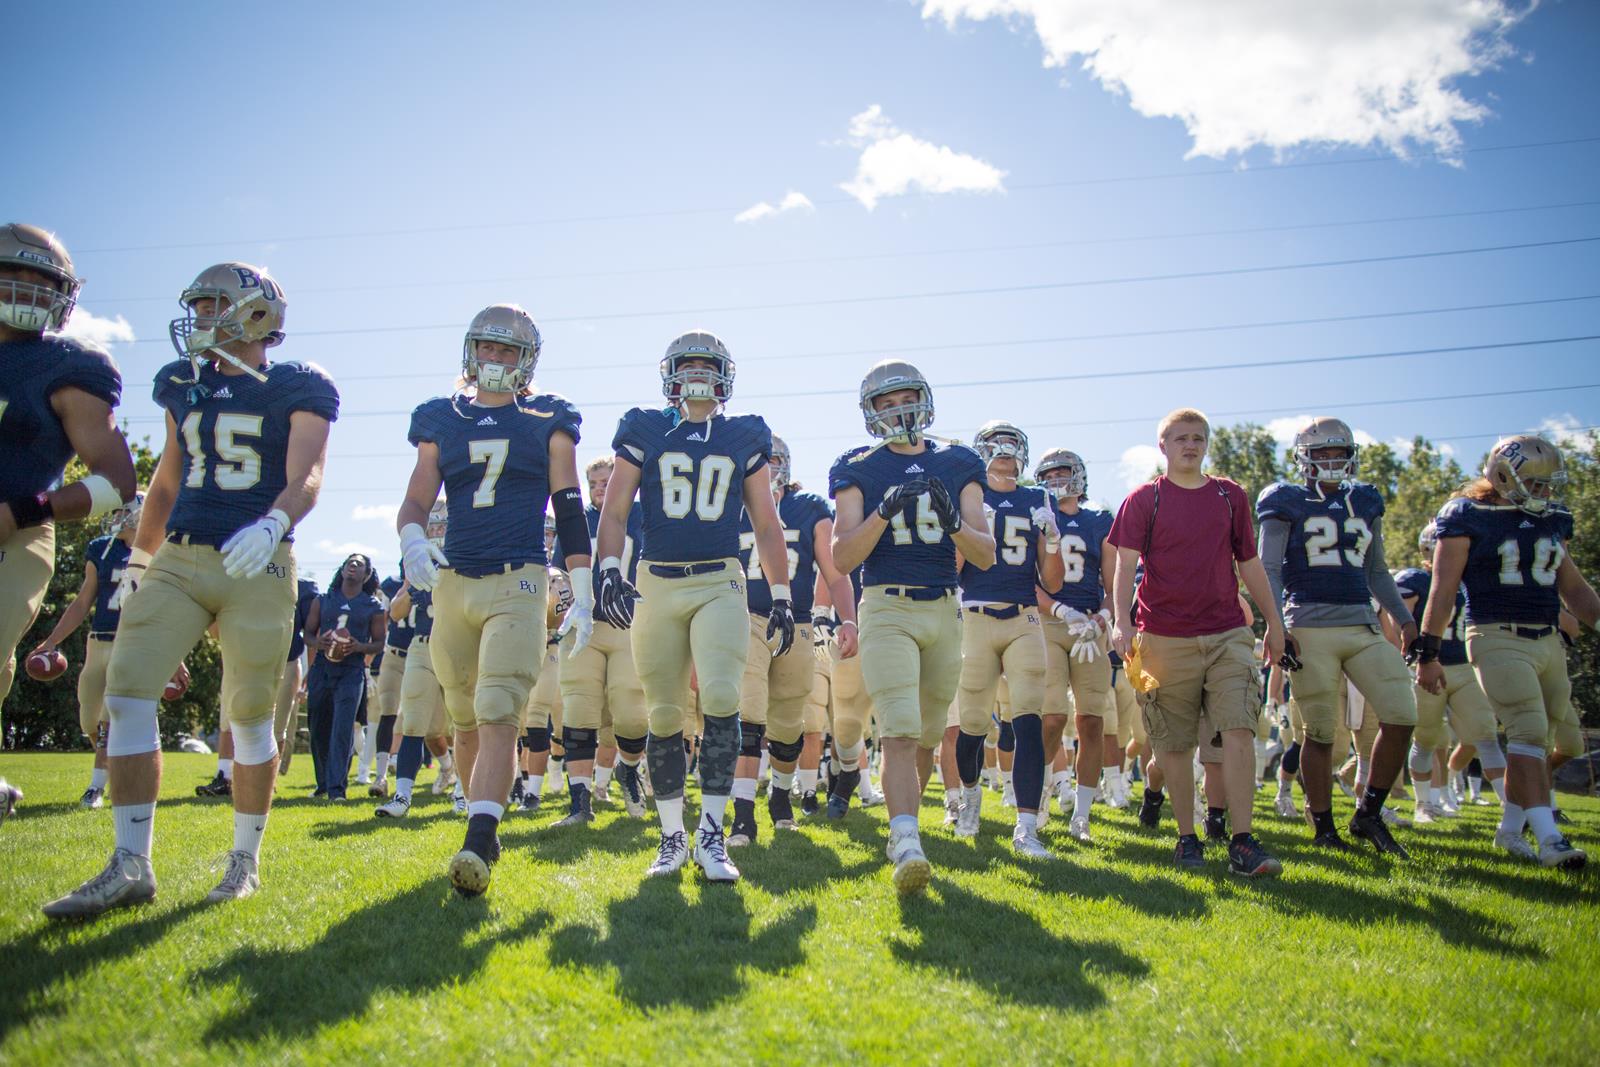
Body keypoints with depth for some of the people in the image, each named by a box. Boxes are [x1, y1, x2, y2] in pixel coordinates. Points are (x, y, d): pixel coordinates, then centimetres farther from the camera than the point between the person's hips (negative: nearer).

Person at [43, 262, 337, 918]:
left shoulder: (297, 390, -1)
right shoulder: (183, 385, 15)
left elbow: (305, 478, -14)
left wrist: (271, 524, -34)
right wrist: (138, 561, 24)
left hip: (257, 567, -5)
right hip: (176, 561, 5)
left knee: (249, 717, 1)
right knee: (127, 695, -8)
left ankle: (245, 861, 16)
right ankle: (130, 867, -3)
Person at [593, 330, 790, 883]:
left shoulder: (746, 438, 10)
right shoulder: (644, 432, 8)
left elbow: (766, 524, 13)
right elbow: (614, 511, 5)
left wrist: (781, 597, 10)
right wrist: (609, 570, -11)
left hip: (720, 584, 0)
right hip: (656, 584, 1)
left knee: (721, 697, -19)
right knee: (664, 717, 3)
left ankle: (711, 835, -9)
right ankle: (672, 838, 16)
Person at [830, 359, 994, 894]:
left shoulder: (957, 465, 8)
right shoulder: (858, 469, 2)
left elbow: (986, 556, 4)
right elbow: (842, 559, -5)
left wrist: (955, 523, -17)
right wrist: (884, 513, -19)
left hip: (944, 611, 4)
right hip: (887, 609, -4)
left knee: (926, 738, 13)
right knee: (900, 733, -18)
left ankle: (901, 825, 31)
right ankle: (907, 847, -24)